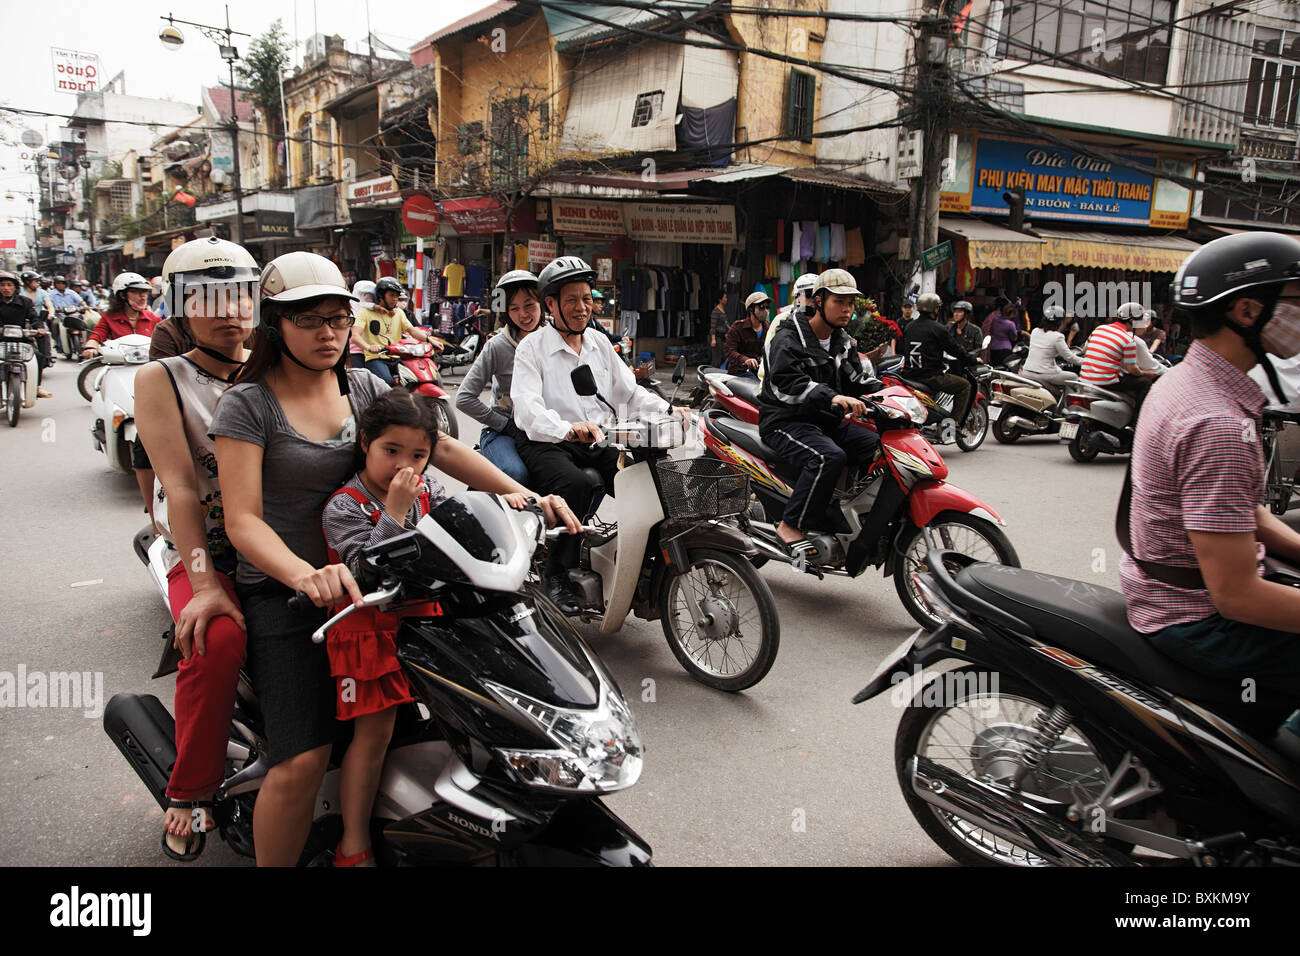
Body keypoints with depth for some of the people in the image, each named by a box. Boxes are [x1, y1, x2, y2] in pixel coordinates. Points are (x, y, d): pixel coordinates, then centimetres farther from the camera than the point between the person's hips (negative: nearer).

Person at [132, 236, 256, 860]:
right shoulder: (161, 380, 2)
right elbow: (179, 485, -10)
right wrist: (204, 586, -22)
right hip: (205, 554, -3)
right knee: (217, 641, -32)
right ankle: (190, 792, -8)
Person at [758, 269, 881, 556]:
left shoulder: (843, 343, 17)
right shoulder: (788, 339, -9)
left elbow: (858, 381, 14)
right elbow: (786, 383, -26)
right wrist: (831, 396, -40)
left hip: (827, 421, 8)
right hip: (786, 422, -8)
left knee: (880, 446, -10)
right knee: (830, 456, -34)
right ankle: (790, 525, -26)